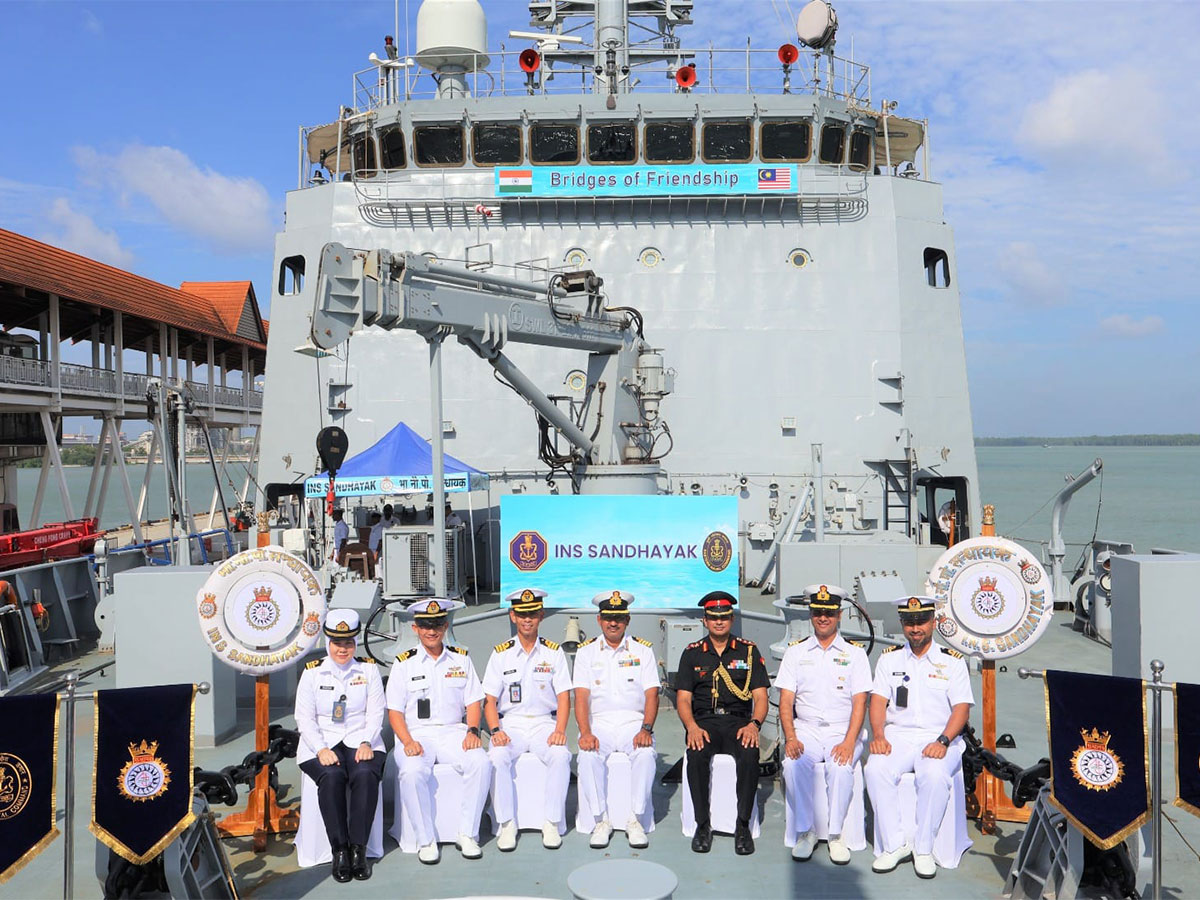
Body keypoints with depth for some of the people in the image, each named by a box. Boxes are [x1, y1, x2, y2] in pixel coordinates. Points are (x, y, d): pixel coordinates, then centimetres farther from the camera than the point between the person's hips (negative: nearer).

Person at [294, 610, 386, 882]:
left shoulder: (369, 670, 8)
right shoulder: (312, 673, 6)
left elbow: (375, 713, 3)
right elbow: (304, 719, 1)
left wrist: (366, 743, -14)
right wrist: (321, 750, -14)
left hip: (361, 741, 0)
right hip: (322, 743, 0)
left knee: (366, 774, -31)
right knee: (331, 776, -32)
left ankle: (358, 848, -22)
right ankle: (339, 850, -22)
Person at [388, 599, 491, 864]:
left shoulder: (461, 659, 12)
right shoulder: (404, 664, 5)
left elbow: (473, 702, 10)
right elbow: (395, 711, 2)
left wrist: (472, 731, -8)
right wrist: (408, 742, -14)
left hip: (454, 730, 2)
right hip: (417, 734, -1)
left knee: (480, 762, -28)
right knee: (412, 772, -33)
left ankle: (468, 834, -13)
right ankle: (426, 839, -14)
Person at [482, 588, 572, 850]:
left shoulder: (553, 652, 6)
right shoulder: (501, 654, 6)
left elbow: (563, 696, 2)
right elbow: (489, 699, 3)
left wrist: (559, 730, -14)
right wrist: (495, 730, -15)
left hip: (544, 723, 0)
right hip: (511, 724, 0)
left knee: (561, 756, -30)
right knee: (497, 757, -30)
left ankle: (551, 823, -16)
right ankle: (507, 824, -16)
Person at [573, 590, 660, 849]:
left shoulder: (643, 650, 9)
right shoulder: (586, 651, 10)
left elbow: (651, 695, 2)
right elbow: (581, 696, 1)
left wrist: (646, 729, -16)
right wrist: (585, 732, -16)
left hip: (633, 722, 0)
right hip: (599, 723, 0)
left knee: (646, 754, -31)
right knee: (588, 756, -30)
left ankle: (635, 820, -16)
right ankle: (602, 820, -14)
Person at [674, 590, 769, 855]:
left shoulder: (749, 651, 11)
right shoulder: (692, 653, 12)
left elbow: (760, 697, 5)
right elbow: (683, 698, 6)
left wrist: (754, 724, -15)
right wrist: (692, 727, -14)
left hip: (738, 721, 0)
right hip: (703, 721, 0)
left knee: (750, 754, -32)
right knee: (696, 754, -32)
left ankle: (743, 826, -16)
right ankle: (702, 825, -16)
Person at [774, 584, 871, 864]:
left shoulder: (854, 653, 7)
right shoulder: (796, 651, 10)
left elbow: (859, 703, -1)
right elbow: (786, 700, 4)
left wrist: (849, 742, -16)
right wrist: (790, 737, -12)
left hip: (843, 730, -1)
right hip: (806, 728, 1)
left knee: (841, 767, -31)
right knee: (793, 764, -29)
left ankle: (836, 835, -13)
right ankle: (806, 832, -11)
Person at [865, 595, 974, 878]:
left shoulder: (952, 661, 8)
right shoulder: (889, 659, 14)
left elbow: (962, 707, 0)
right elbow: (878, 701, 6)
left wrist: (942, 741, -17)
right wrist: (878, 735, -12)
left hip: (938, 738, -2)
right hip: (897, 735, 2)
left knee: (935, 775, -33)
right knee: (876, 769, -28)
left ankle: (924, 849, -16)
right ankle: (894, 845, -15)